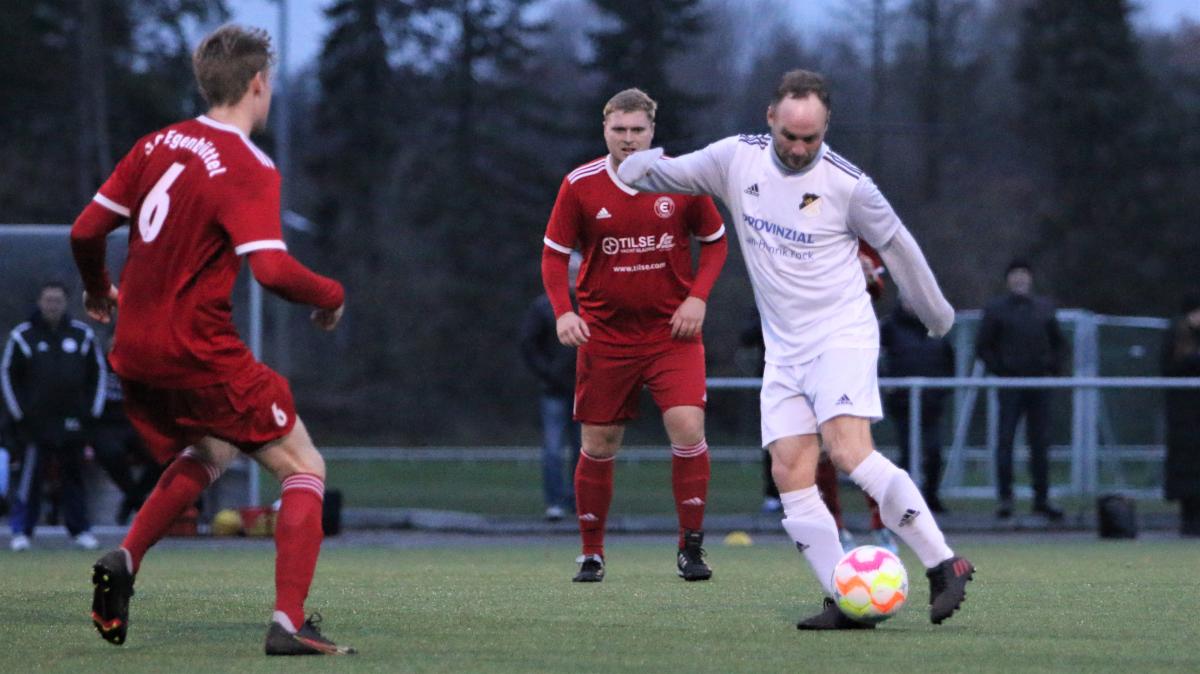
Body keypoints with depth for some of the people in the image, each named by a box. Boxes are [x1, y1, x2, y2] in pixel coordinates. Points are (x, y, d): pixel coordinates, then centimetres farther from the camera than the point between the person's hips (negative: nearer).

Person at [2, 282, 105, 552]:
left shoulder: (82, 335, 8)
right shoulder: (22, 336, 1)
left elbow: (97, 373, 15)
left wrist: (91, 410, 7)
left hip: (72, 425, 2)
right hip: (35, 425, -2)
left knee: (74, 476, 6)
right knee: (30, 478, -5)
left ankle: (80, 529, 12)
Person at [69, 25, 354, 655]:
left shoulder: (158, 145, 5)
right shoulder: (249, 169, -14)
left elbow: (85, 231, 8)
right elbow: (272, 270, -26)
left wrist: (98, 290, 28)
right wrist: (331, 295, -6)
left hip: (134, 351, 7)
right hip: (198, 353, -7)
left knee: (207, 456, 31)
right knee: (303, 468, 3)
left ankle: (123, 561, 12)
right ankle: (288, 623, -9)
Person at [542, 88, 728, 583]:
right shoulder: (579, 186, -4)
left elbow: (715, 241, 8)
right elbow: (554, 254, 4)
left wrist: (698, 297, -6)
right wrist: (562, 310, -12)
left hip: (672, 332, -1)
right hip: (604, 334, 1)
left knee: (687, 426, -17)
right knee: (599, 444, 3)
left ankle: (691, 548, -3)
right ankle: (592, 554, 19)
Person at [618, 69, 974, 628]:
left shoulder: (847, 184, -10)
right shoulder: (736, 158, 1)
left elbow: (896, 245, 4)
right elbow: (671, 173, 14)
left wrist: (936, 313, 16)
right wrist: (639, 165, -10)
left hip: (841, 334, -5)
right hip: (783, 347, 5)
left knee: (850, 452, -24)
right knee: (790, 474, -8)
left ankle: (944, 566, -18)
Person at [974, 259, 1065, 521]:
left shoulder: (1045, 308, 13)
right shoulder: (996, 309, 2)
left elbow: (1058, 342, 20)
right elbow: (983, 346, 3)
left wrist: (1053, 369, 6)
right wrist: (999, 369, -8)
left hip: (1040, 384, 3)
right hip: (1010, 384, -3)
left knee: (1040, 443, 5)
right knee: (1005, 440, -7)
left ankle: (1041, 498, 11)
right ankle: (1004, 497, -3)